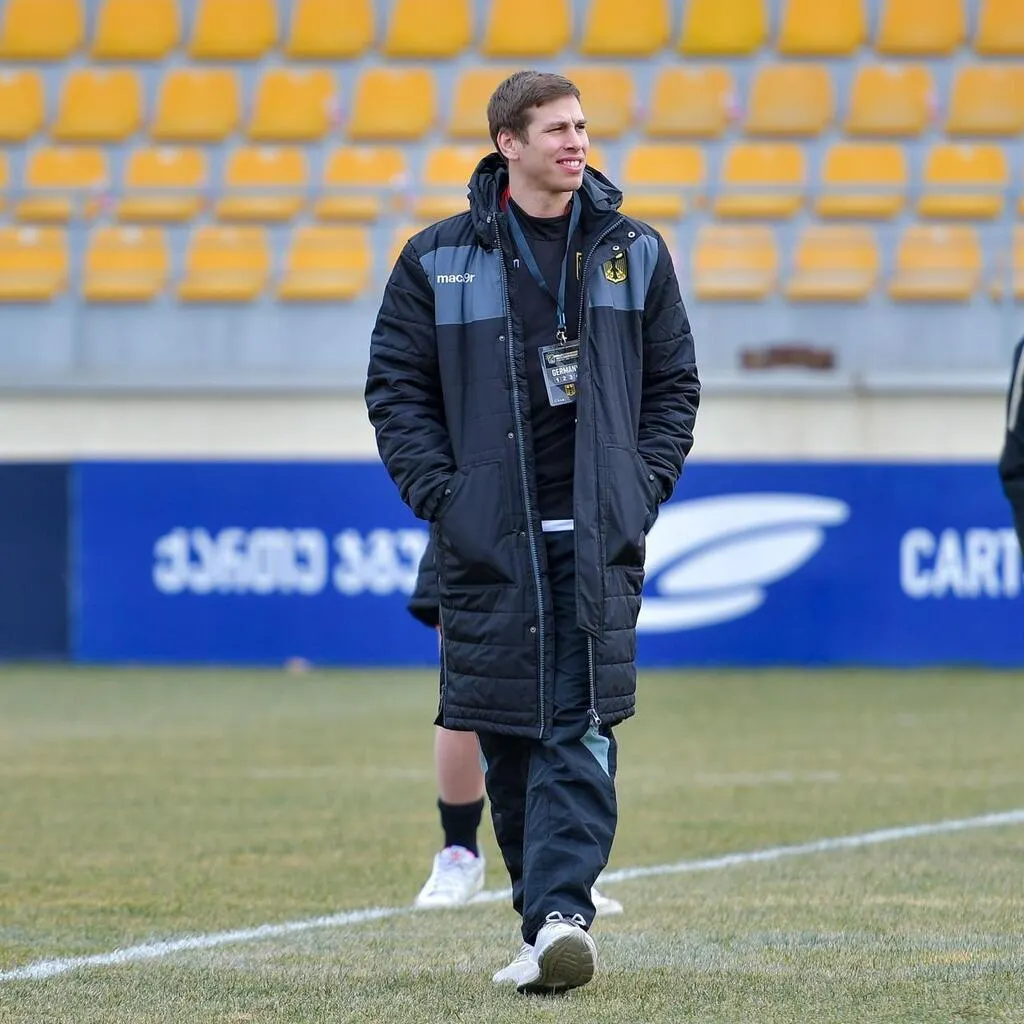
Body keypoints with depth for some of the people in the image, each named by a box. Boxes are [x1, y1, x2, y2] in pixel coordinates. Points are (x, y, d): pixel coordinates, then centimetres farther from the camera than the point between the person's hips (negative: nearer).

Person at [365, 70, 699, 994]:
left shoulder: (635, 255, 9)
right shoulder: (440, 261, 5)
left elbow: (675, 384, 13)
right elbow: (397, 387, 5)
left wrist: (643, 490, 0)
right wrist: (442, 496, -5)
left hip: (598, 536, 0)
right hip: (488, 537, 0)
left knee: (581, 728, -11)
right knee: (507, 737, 2)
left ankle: (559, 914, -20)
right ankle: (554, 919, 12)